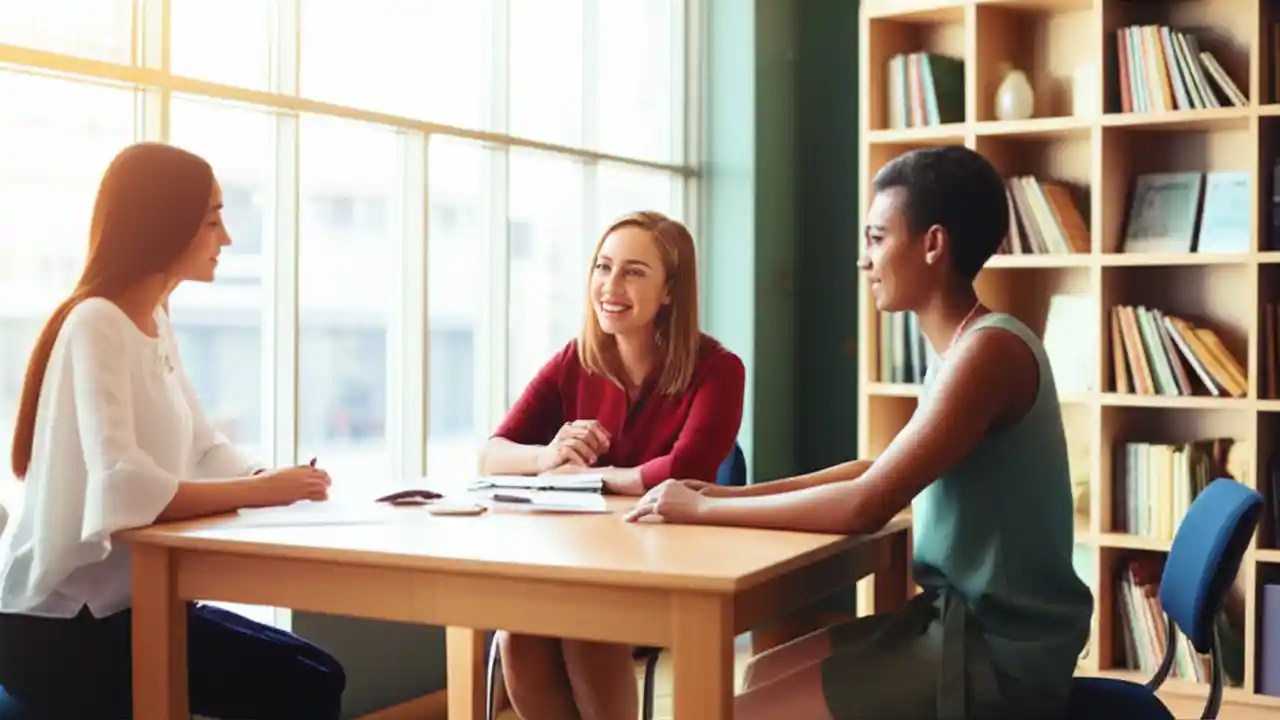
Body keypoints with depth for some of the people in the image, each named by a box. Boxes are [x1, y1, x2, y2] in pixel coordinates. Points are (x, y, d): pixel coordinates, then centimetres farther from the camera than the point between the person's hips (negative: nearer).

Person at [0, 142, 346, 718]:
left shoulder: (155, 325, 10)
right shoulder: (95, 325, -18)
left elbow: (204, 451, 10)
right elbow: (123, 491, -31)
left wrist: (273, 480, -10)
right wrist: (261, 491, -23)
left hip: (128, 601, 8)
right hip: (61, 626, -8)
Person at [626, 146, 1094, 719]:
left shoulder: (989, 349, -21)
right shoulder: (966, 347, 10)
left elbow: (867, 506, -26)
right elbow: (884, 469, 18)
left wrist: (702, 509, -16)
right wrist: (735, 494, 7)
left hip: (1000, 650, -9)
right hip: (965, 619, 9)